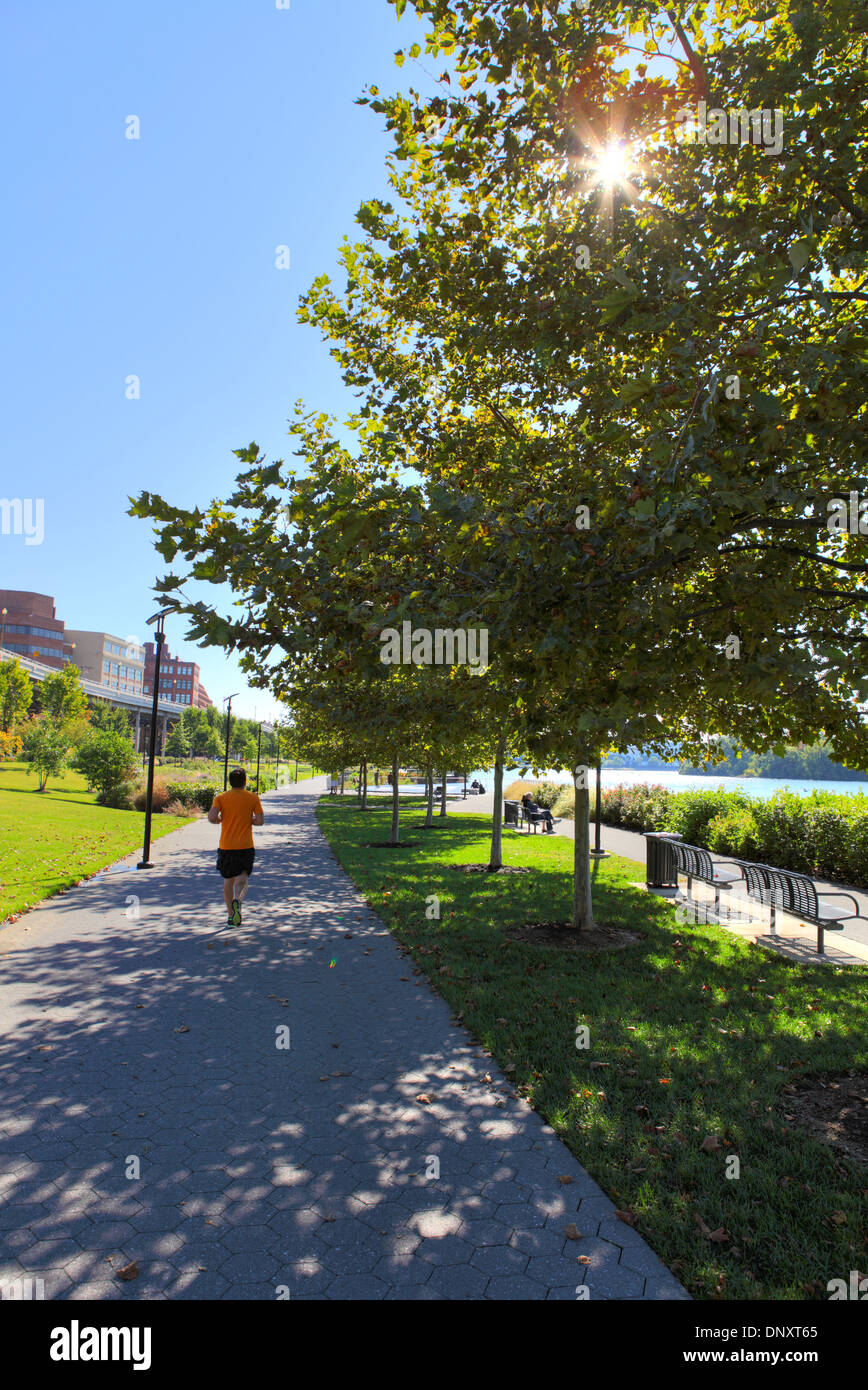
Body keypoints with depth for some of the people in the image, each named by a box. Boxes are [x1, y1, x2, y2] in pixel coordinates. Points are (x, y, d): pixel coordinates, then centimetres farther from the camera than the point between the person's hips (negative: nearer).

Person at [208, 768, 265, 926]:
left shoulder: (221, 798, 1)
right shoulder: (253, 798, 0)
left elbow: (212, 817, -14)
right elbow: (260, 821, -6)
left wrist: (220, 820, 8)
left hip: (226, 846, 1)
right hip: (246, 846, -1)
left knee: (228, 882, 14)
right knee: (243, 879, 2)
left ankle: (231, 917, 16)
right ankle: (238, 901, -28)